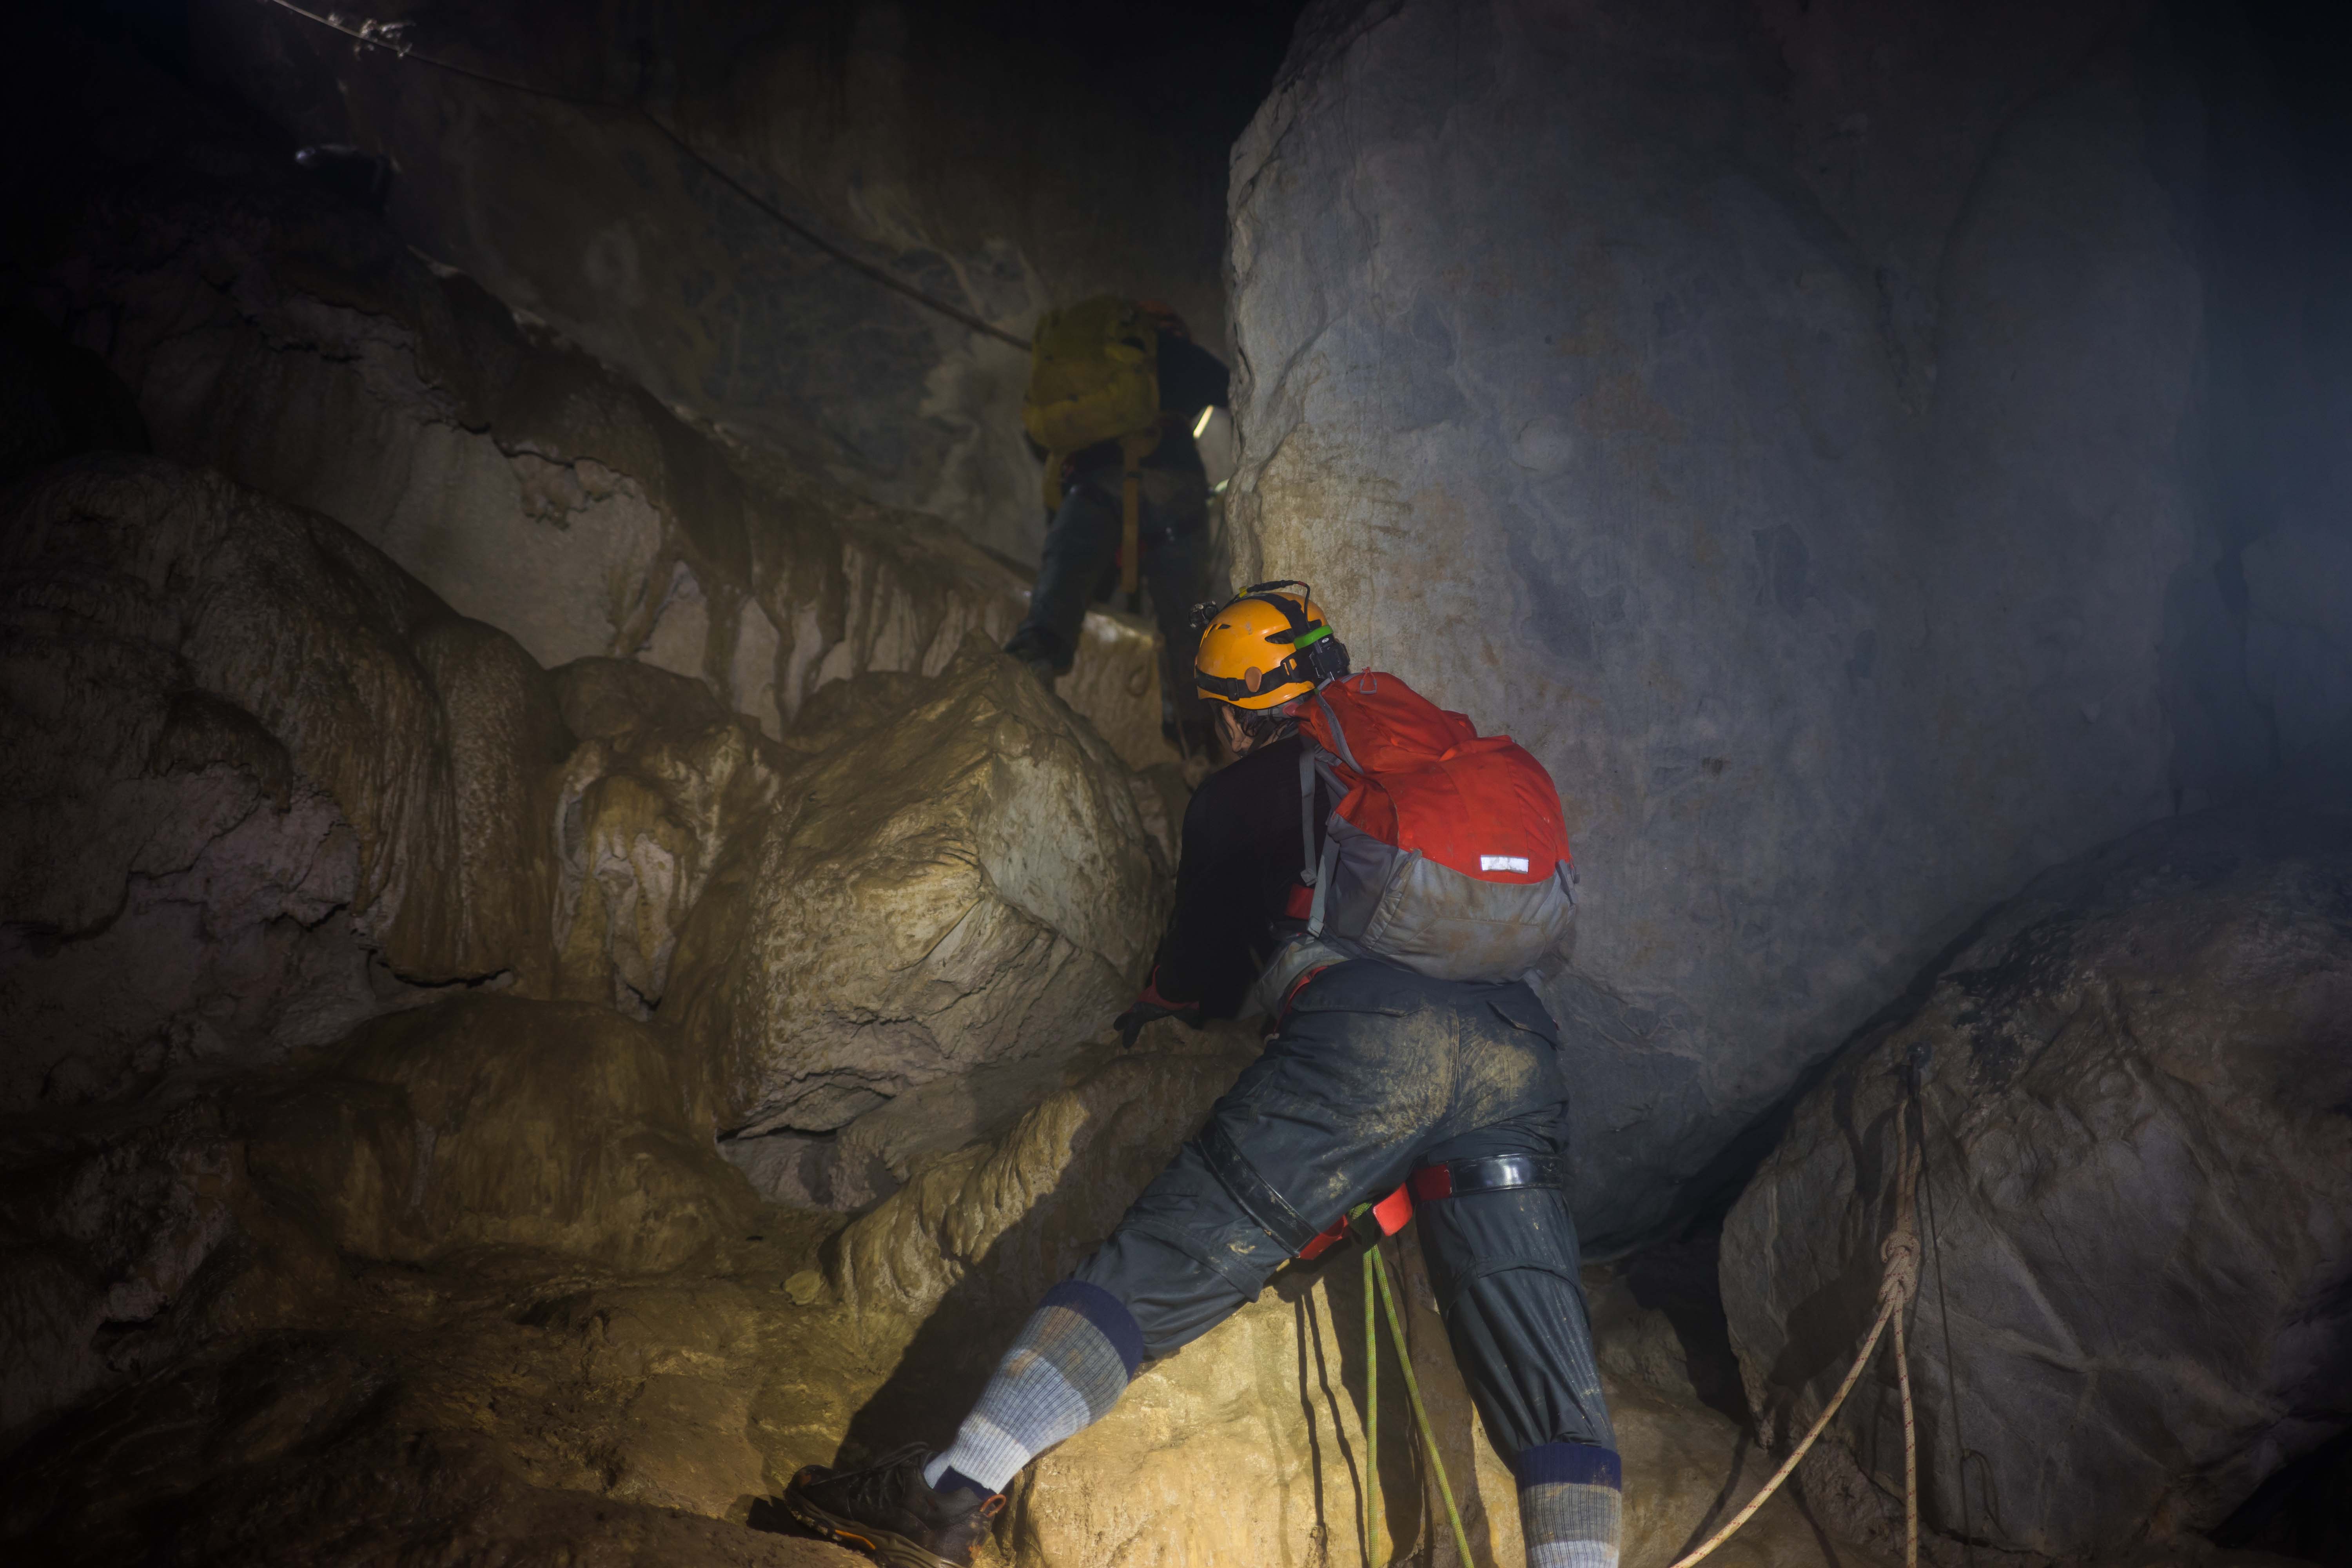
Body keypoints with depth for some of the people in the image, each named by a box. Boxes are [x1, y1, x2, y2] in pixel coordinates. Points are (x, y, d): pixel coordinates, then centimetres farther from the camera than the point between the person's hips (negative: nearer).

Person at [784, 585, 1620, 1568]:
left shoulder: (1238, 793, 19)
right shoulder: (1450, 748, 33)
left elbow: (1202, 970, 27)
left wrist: (1148, 1019, 49)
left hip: (1368, 1034, -4)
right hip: (1521, 1052, 5)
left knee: (1169, 1259, -4)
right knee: (1549, 1381, 4)